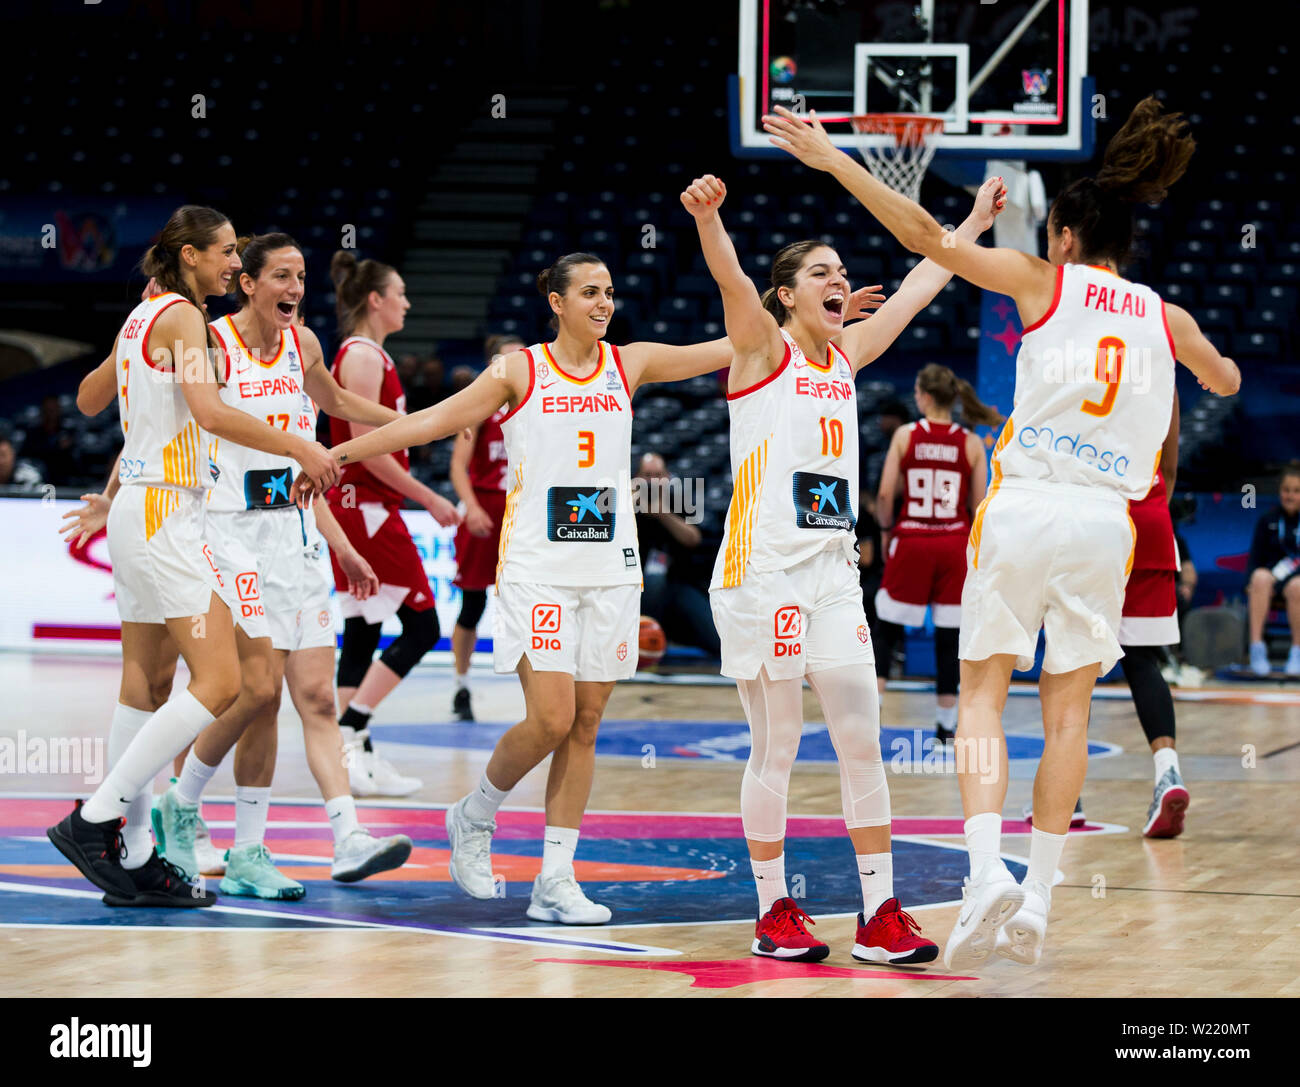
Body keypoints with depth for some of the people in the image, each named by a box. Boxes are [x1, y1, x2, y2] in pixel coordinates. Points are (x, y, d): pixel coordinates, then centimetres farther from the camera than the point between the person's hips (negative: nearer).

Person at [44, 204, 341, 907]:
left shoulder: (141, 319, 17)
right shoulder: (180, 315, -10)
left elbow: (89, 400, 30)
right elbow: (209, 411, -23)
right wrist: (300, 450, -17)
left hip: (137, 507, 10)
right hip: (165, 513, -10)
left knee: (147, 688, 10)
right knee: (218, 683, -13)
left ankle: (134, 861, 10)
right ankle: (95, 820, -14)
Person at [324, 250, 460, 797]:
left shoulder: (368, 355, 16)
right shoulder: (362, 357, -14)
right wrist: (429, 498, -15)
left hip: (362, 509, 10)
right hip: (367, 508, -10)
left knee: (363, 633, 8)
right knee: (421, 626, -8)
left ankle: (359, 757, 9)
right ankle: (345, 738, -11)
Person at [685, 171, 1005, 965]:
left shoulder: (846, 354, 15)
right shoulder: (763, 348, -2)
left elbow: (918, 288, 28)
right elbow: (730, 278, -23)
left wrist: (975, 223, 35)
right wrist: (707, 216, -42)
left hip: (834, 571, 6)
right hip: (762, 567, -6)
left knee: (863, 741, 0)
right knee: (776, 748, -1)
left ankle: (880, 914, 2)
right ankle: (774, 912, 10)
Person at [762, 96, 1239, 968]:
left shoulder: (1044, 283, 3)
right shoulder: (1165, 319, 14)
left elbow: (927, 236, -5)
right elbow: (1227, 382, 35)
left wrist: (834, 161, -2)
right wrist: (1207, 353, 56)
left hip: (1023, 504, -3)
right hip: (1105, 519, 3)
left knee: (983, 692, 5)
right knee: (1068, 707, 11)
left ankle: (988, 873, -15)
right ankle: (1036, 898, 9)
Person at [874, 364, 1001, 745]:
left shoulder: (906, 435, -3)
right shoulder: (971, 443, 0)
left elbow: (886, 493, -6)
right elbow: (979, 506, 1)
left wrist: (886, 529, 10)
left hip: (911, 541, -1)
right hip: (954, 544, 1)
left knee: (888, 630, 8)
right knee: (948, 636, 7)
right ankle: (946, 725, 9)